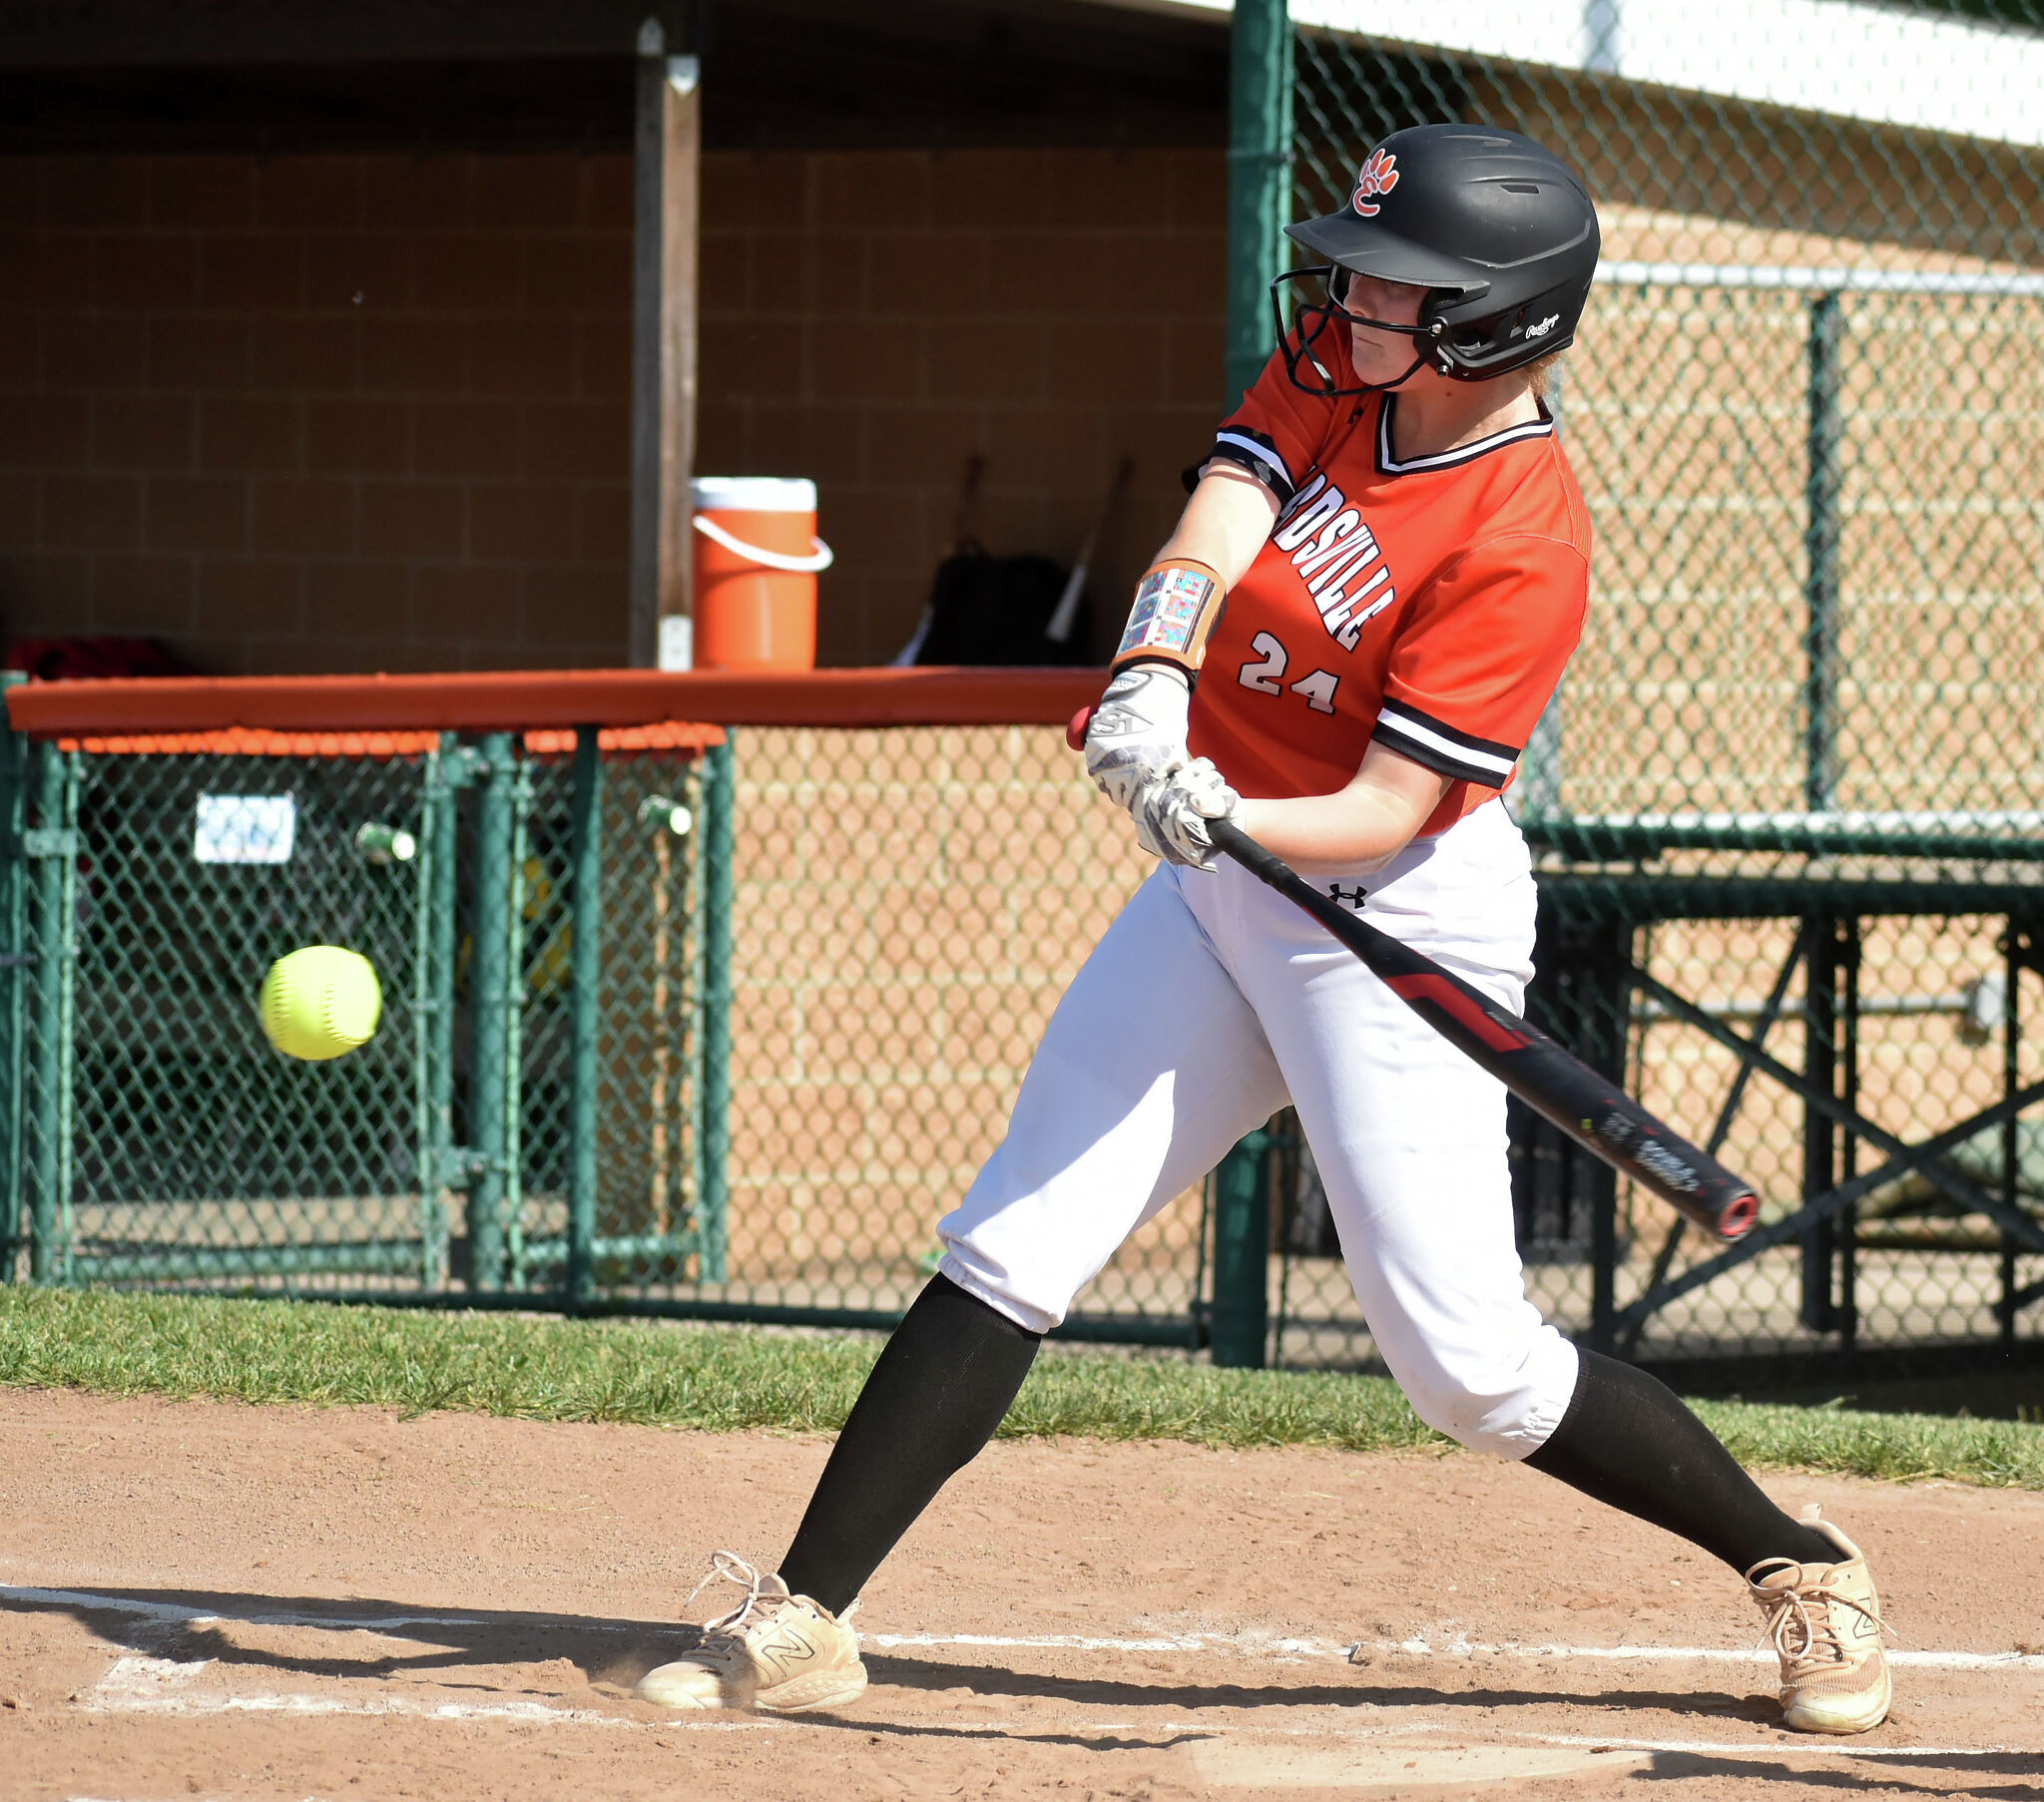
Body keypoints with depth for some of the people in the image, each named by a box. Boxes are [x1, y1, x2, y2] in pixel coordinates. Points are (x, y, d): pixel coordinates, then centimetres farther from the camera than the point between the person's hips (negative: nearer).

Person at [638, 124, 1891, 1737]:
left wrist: (1226, 818, -39)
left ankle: (1801, 1566, 10)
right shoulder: (1336, 366, 0)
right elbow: (1220, 520, -13)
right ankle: (803, 1619, 1)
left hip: (1396, 914, -7)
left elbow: (1385, 810, -22)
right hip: (1225, 881, 7)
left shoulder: (1524, 541, -21)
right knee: (1013, 1250, 0)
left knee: (1467, 1362, -9)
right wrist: (1149, 685, -32)